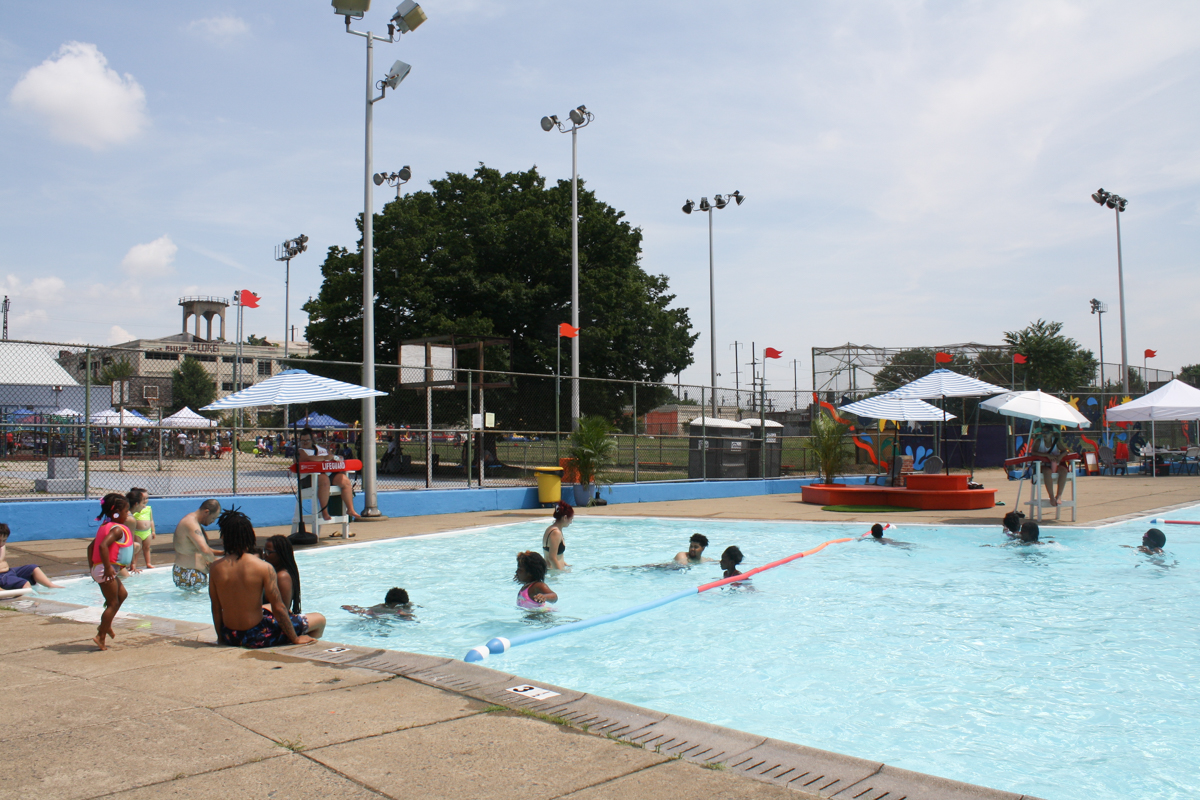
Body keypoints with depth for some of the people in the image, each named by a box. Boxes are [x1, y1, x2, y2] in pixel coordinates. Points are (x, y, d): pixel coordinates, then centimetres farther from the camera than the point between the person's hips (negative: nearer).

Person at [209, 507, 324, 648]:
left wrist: (220, 636, 16)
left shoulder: (215, 567, -8)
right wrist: (295, 639, -5)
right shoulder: (263, 567, -19)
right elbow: (278, 608, -16)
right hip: (256, 639, -5)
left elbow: (216, 607, 1)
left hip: (229, 637, 6)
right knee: (319, 620, 9)